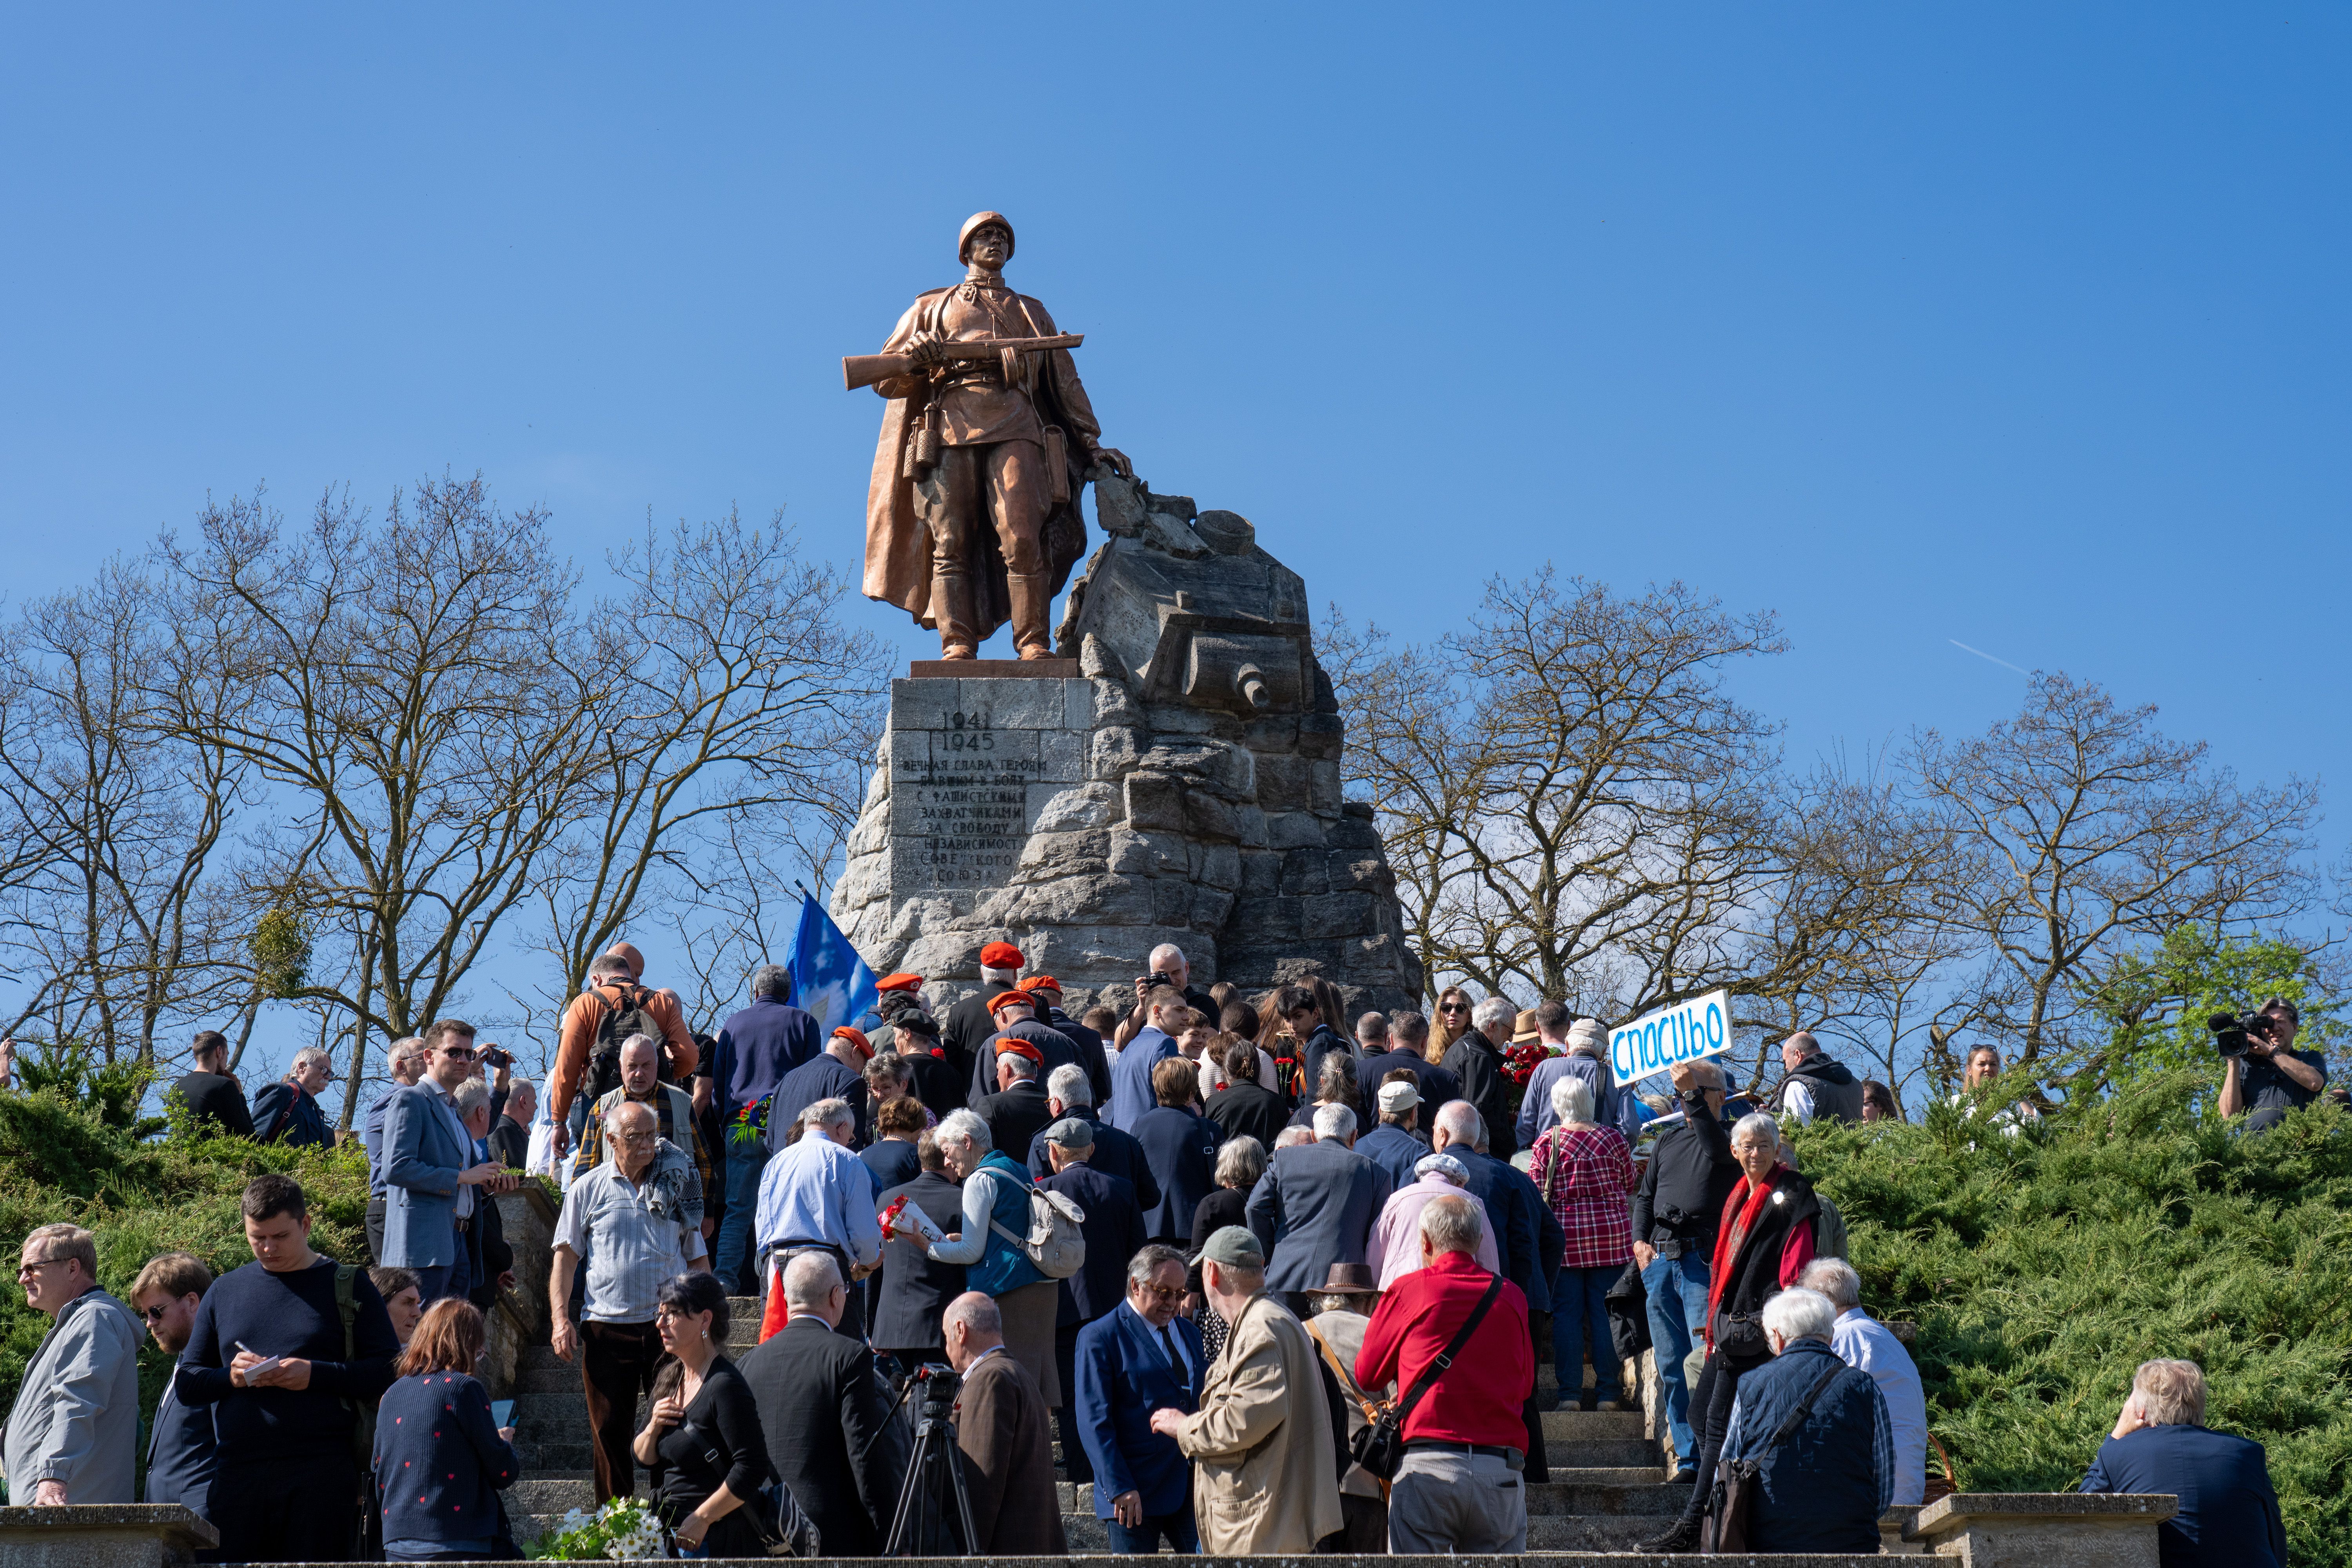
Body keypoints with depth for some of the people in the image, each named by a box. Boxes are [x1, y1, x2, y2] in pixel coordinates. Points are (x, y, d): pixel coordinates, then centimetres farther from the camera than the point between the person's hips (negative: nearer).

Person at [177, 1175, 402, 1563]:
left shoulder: (348, 1286, 7)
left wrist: (316, 1375, -14)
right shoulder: (225, 1291, 17)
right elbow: (187, 1381, 17)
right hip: (238, 1474, 3)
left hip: (323, 1474, -3)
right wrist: (231, 1377, -4)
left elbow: (389, 1371, -1)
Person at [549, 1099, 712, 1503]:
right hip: (606, 1330, 0)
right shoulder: (588, 1189, 7)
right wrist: (561, 1320, -5)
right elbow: (565, 1257, 6)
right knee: (610, 1434, 5)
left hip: (670, 1327, 1)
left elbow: (697, 1258, 15)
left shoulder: (676, 1186, 10)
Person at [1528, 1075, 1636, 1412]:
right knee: (1604, 1314, 5)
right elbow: (1630, 1184, 11)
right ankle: (1607, 1392, 6)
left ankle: (1569, 1392, 1)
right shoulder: (1614, 1138, 0)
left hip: (1564, 1234, -1)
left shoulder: (1547, 1141, -4)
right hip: (1611, 1233, 1)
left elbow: (1535, 1192, -4)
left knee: (1566, 1314, 4)